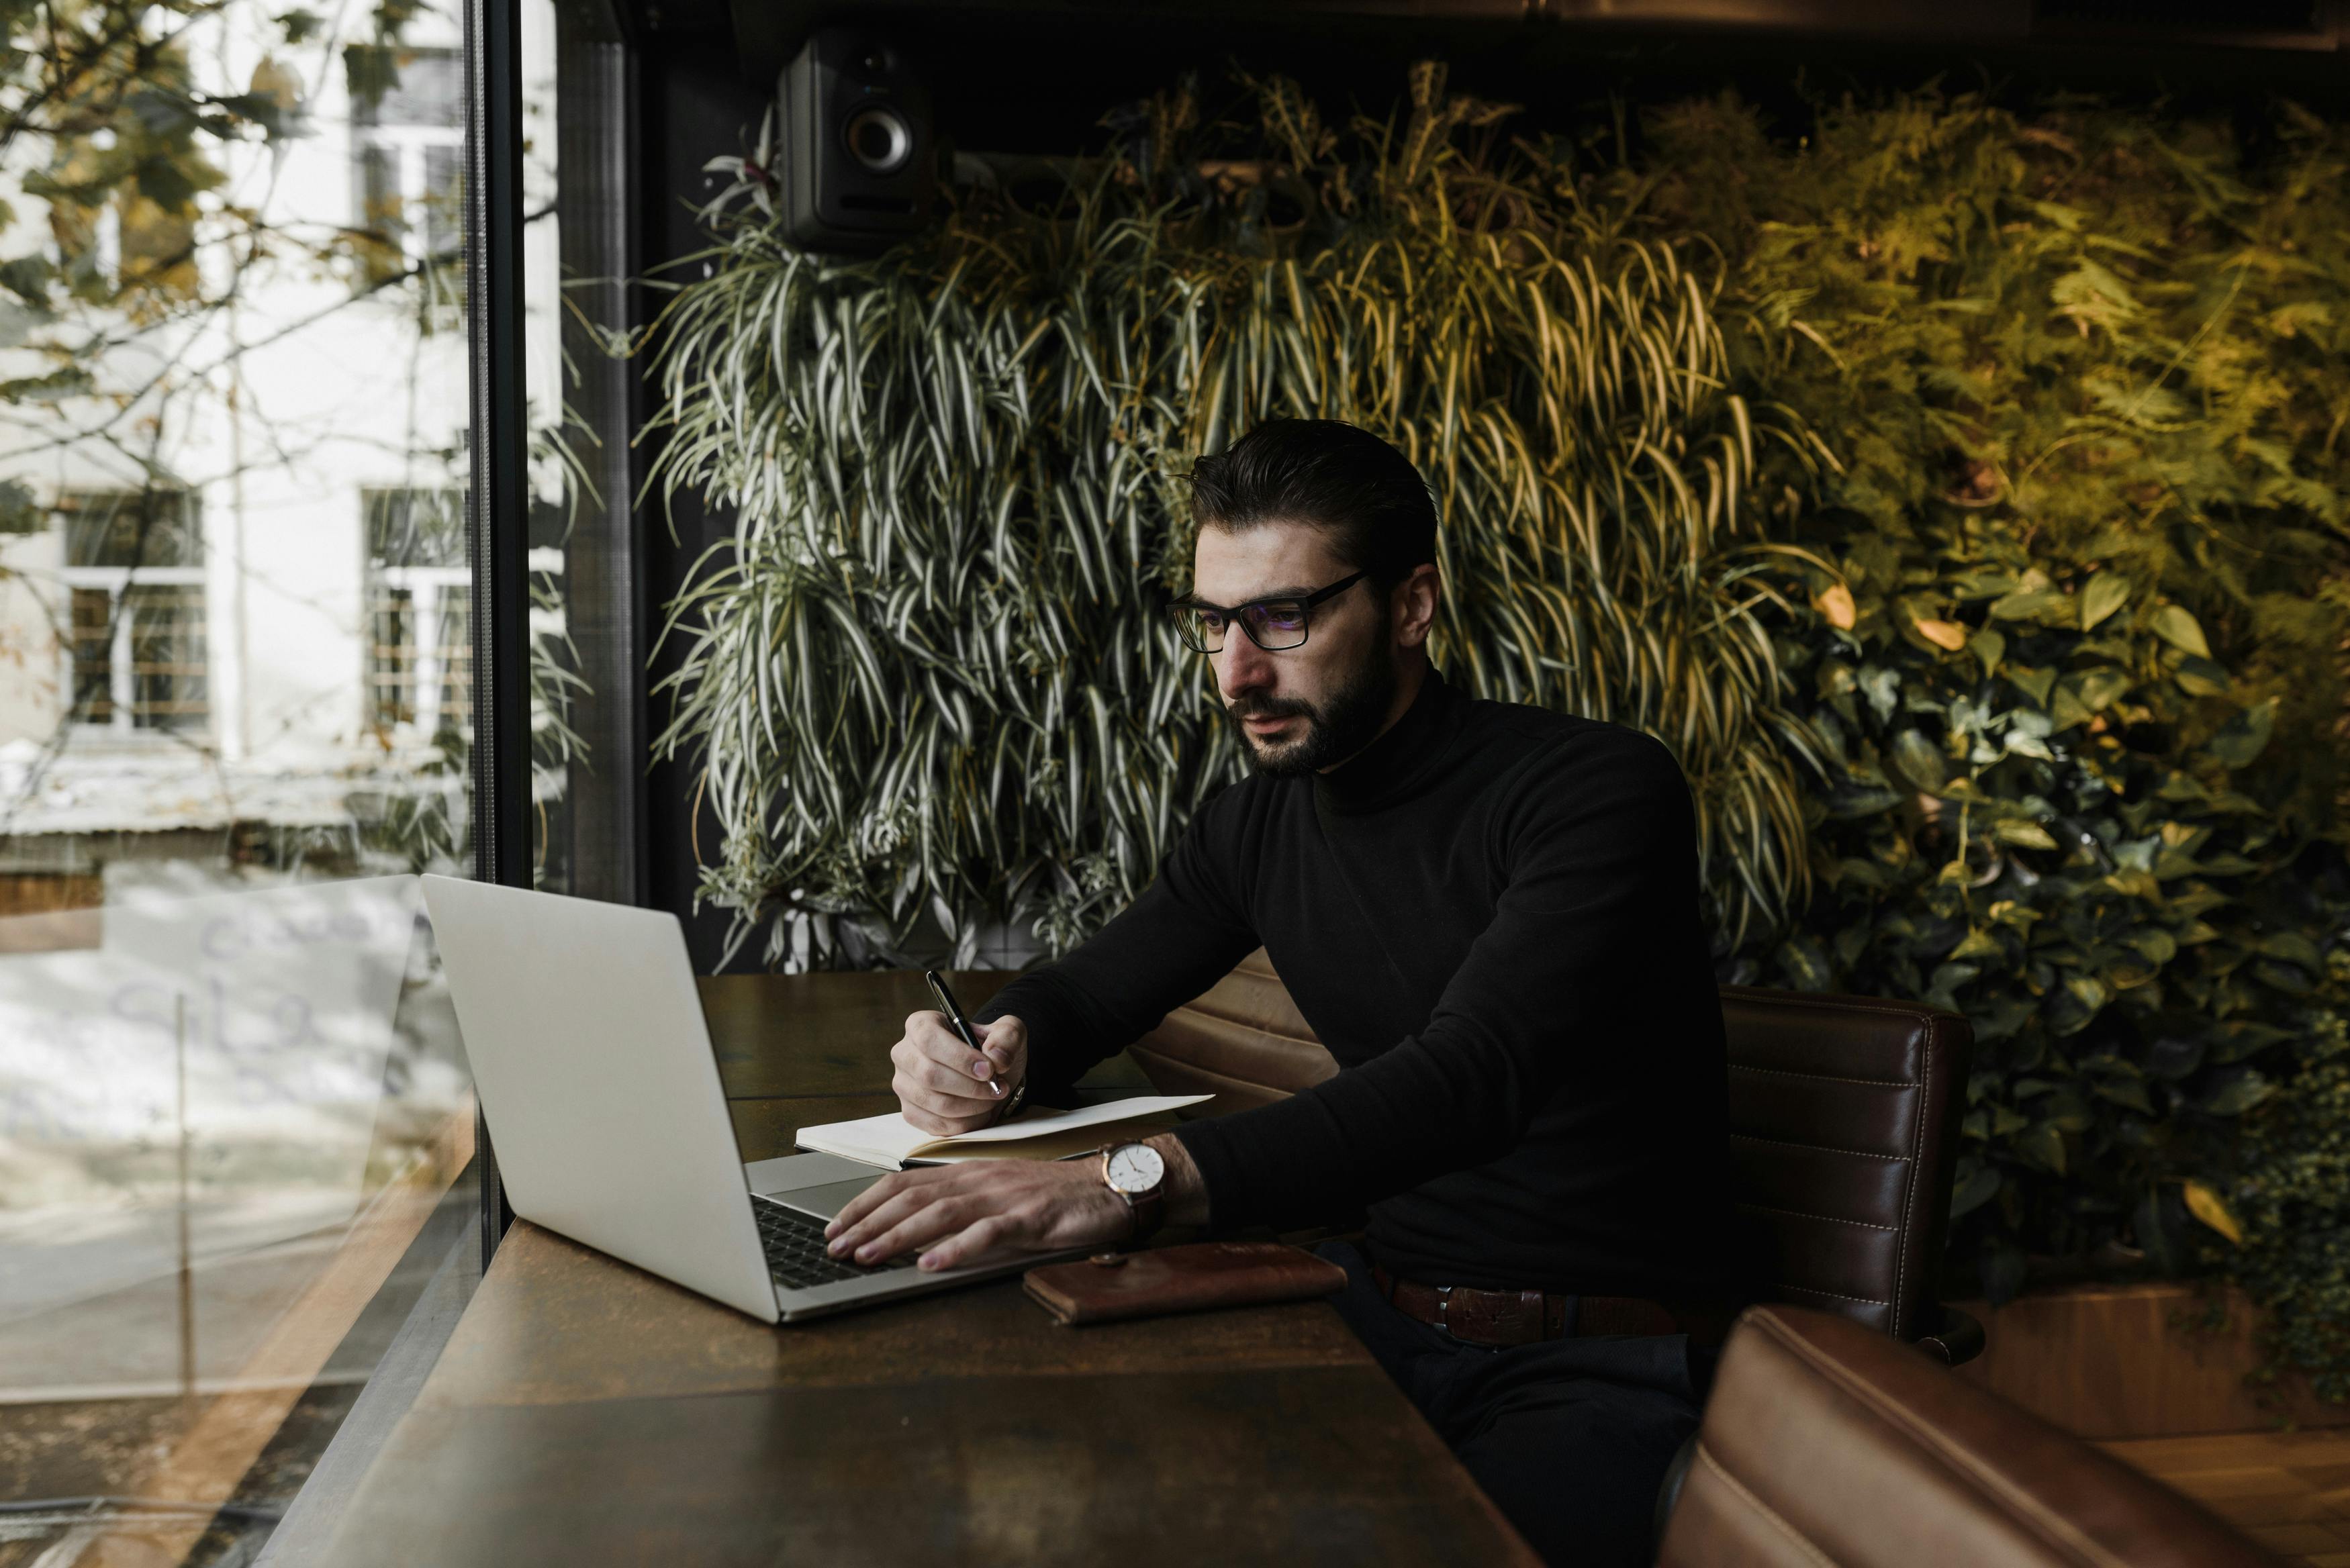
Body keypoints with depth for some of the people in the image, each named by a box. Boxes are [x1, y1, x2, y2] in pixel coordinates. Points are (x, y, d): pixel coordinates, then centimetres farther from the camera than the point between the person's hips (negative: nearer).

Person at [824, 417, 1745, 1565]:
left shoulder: (1600, 790, -15)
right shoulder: (1256, 827, 8)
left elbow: (1469, 1077, -30)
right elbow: (1082, 994, 20)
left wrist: (1142, 1177, -44)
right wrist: (993, 1046, -7)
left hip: (1596, 1365, -6)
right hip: (1384, 1312, 6)